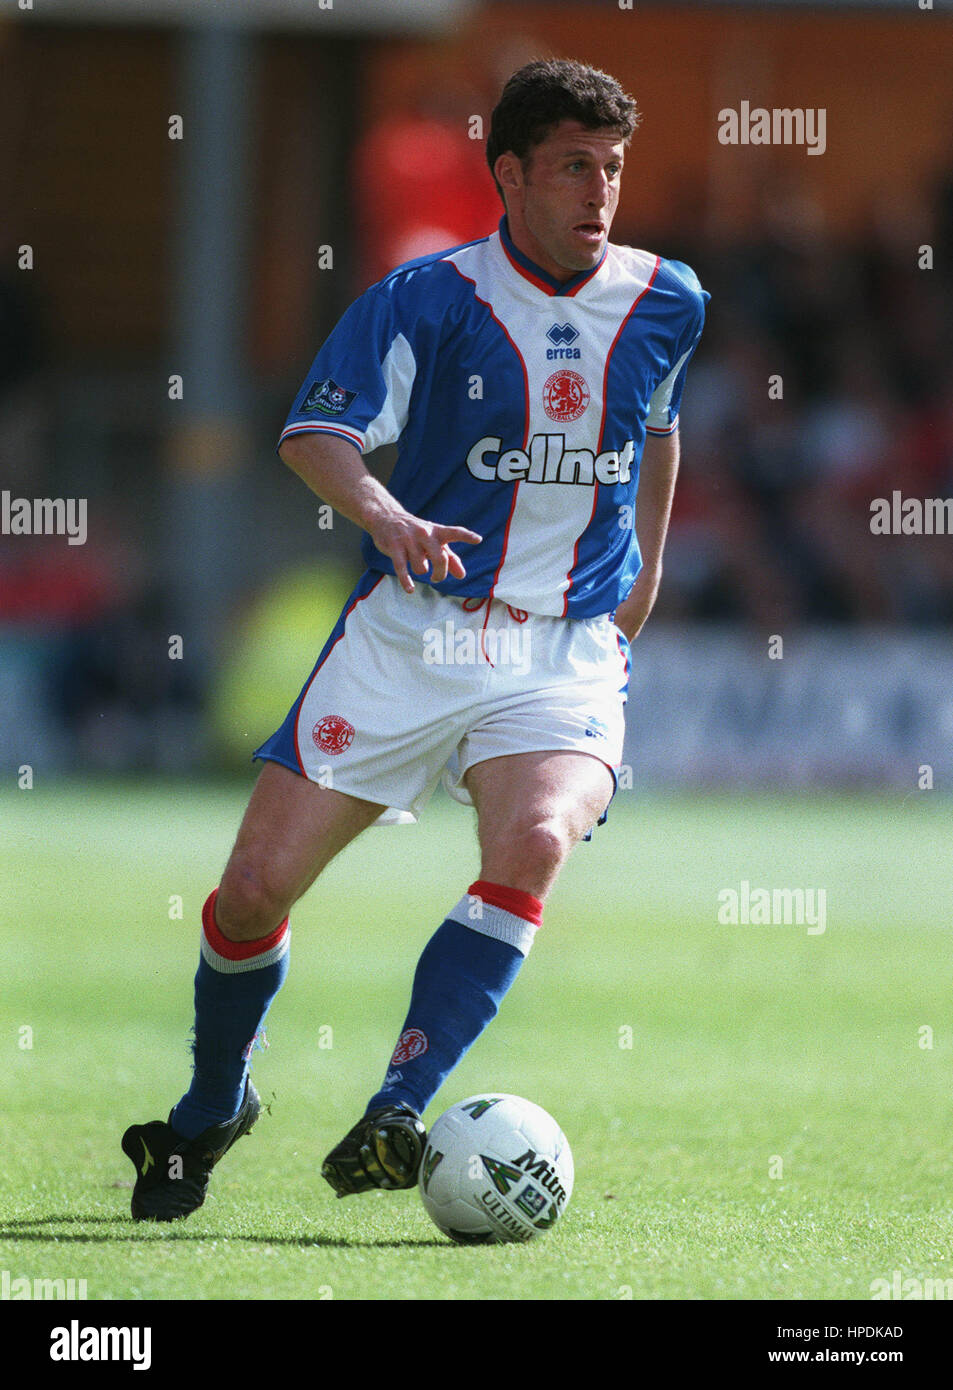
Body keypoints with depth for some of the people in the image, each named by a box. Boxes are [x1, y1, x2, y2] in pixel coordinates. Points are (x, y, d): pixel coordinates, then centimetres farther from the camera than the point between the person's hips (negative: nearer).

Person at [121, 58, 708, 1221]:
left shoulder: (666, 302, 5)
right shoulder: (429, 298, -8)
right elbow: (315, 434, -19)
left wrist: (646, 570, 24)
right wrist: (386, 516, -38)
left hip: (566, 653, 1)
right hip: (408, 634, -1)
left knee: (533, 844, -30)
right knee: (256, 885, -4)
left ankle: (393, 1119, -30)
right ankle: (210, 1110, 25)